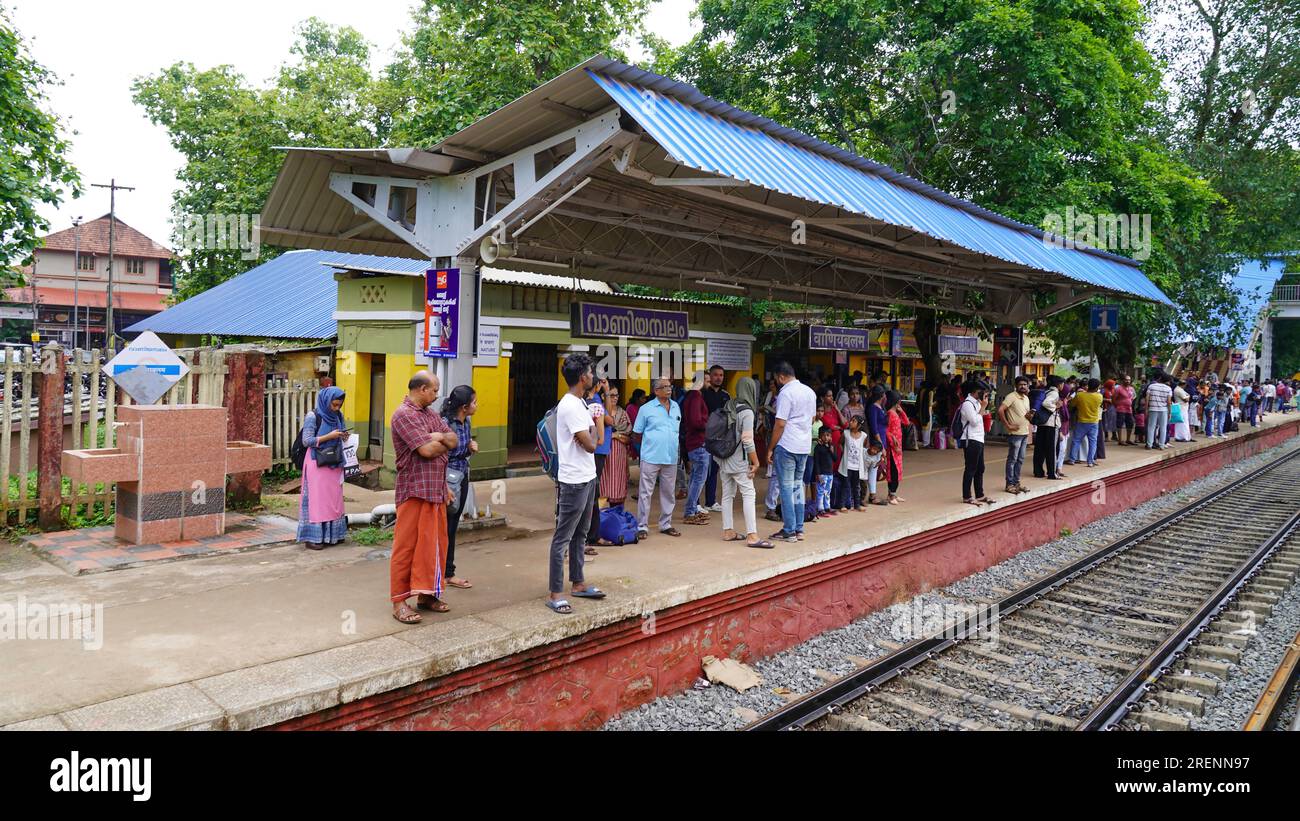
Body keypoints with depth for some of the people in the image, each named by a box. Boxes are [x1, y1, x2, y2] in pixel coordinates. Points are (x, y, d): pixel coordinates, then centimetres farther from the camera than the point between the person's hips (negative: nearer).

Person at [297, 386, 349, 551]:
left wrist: (344, 435, -3)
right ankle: (312, 537, 1)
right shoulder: (313, 416, -10)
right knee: (317, 499, -4)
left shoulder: (338, 415, 7)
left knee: (334, 499, 9)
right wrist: (329, 436, -20)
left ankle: (333, 534, 17)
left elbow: (343, 431, 20)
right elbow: (307, 441, -14)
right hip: (317, 464, -6)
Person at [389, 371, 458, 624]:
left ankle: (425, 594, 23)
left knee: (435, 544, 12)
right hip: (414, 490, -8)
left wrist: (440, 438, -11)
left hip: (436, 489, 8)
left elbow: (454, 440, 9)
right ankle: (399, 601, 7)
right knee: (407, 546, -1)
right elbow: (427, 450, -20)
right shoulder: (403, 414, -12)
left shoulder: (431, 414, 16)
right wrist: (444, 442, 0)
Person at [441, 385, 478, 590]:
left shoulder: (466, 422, 5)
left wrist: (471, 447, -4)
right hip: (449, 478, -8)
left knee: (452, 526, 14)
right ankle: (447, 573, 13)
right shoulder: (446, 423, -18)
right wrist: (445, 487, -18)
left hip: (463, 477, 8)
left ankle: (447, 571, 22)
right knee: (446, 527, 2)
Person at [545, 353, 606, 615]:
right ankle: (555, 593, 4)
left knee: (579, 534, 18)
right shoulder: (571, 406, -20)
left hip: (587, 478, 10)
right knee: (563, 537, -3)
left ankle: (577, 583, 30)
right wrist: (595, 421, -6)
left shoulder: (580, 403, 11)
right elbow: (590, 445, -18)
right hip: (574, 482, -10)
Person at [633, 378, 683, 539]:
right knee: (645, 493, -1)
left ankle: (666, 524, 23)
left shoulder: (676, 407, 11)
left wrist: (669, 444, 12)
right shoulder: (646, 409, -4)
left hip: (671, 458, 5)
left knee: (668, 493, 12)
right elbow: (636, 434, 2)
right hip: (651, 458, -5)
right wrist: (651, 443, 7)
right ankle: (642, 527, 6)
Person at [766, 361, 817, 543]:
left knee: (786, 488, -1)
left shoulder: (786, 393, -13)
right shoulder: (810, 392, 12)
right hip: (805, 446, 8)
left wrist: (770, 448, -9)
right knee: (797, 487, 14)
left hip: (787, 446, -8)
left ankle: (789, 531, 2)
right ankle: (799, 529, 16)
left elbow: (780, 424, -16)